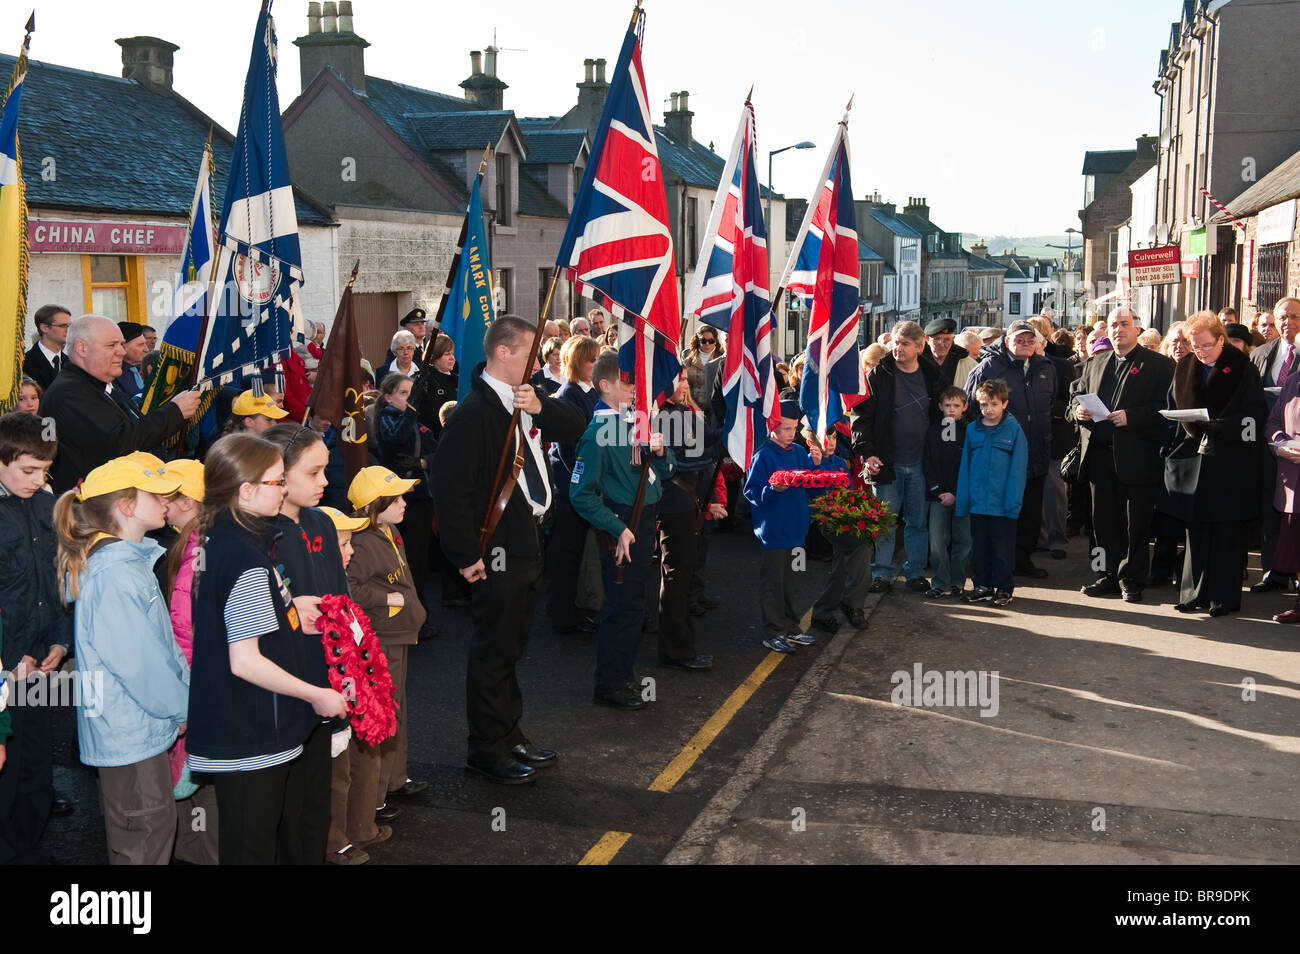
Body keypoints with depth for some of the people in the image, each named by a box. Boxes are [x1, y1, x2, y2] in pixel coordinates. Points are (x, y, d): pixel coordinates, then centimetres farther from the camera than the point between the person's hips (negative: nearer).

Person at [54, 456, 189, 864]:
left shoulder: (130, 560, 10)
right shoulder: (116, 575, -22)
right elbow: (139, 663, -22)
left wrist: (185, 690, 7)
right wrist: (182, 708, -10)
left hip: (131, 727, 10)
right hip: (132, 731, -10)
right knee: (145, 844, 0)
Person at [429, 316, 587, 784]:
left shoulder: (526, 399, 8)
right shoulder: (474, 412, -20)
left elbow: (574, 425, 9)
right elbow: (450, 487, -24)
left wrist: (541, 407, -11)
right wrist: (467, 553, -21)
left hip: (528, 543, 9)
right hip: (497, 551, -9)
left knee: (511, 646, 19)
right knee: (494, 650, 3)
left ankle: (509, 735, 33)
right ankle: (487, 748, 16)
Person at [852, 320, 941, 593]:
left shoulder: (931, 376, 5)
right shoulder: (878, 375, -3)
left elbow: (940, 414, 14)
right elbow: (860, 416, -4)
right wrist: (867, 453, -15)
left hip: (921, 463, 2)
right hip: (887, 462, -2)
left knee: (918, 521, 8)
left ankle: (915, 571, 20)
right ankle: (882, 573, 13)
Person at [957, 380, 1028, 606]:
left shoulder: (1013, 429, -5)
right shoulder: (972, 430, 4)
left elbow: (1018, 468, -6)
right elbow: (965, 467, 7)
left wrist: (1013, 501, -12)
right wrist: (962, 499, 3)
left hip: (1003, 504, -3)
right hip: (977, 502, 4)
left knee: (1002, 548, 6)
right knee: (979, 547, 13)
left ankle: (1004, 588, 18)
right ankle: (982, 585, 25)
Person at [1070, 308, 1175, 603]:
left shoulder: (1158, 364, -1)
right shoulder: (1095, 364, 17)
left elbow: (1165, 407, -10)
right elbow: (1077, 396, 22)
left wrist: (1131, 417, -20)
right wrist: (1077, 410, -1)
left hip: (1135, 457, -5)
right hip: (1099, 454, 5)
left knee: (1136, 522, 2)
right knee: (1104, 520, 10)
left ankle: (1132, 579, 12)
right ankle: (1109, 575, 21)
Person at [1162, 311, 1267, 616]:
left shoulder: (1242, 368, -4)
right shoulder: (1184, 367, 9)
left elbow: (1253, 415, -8)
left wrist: (1215, 426, -19)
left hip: (1230, 463, -4)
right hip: (1193, 459, 5)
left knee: (1226, 531, 0)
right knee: (1196, 529, 8)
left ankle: (1224, 597, 7)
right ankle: (1196, 594, 15)